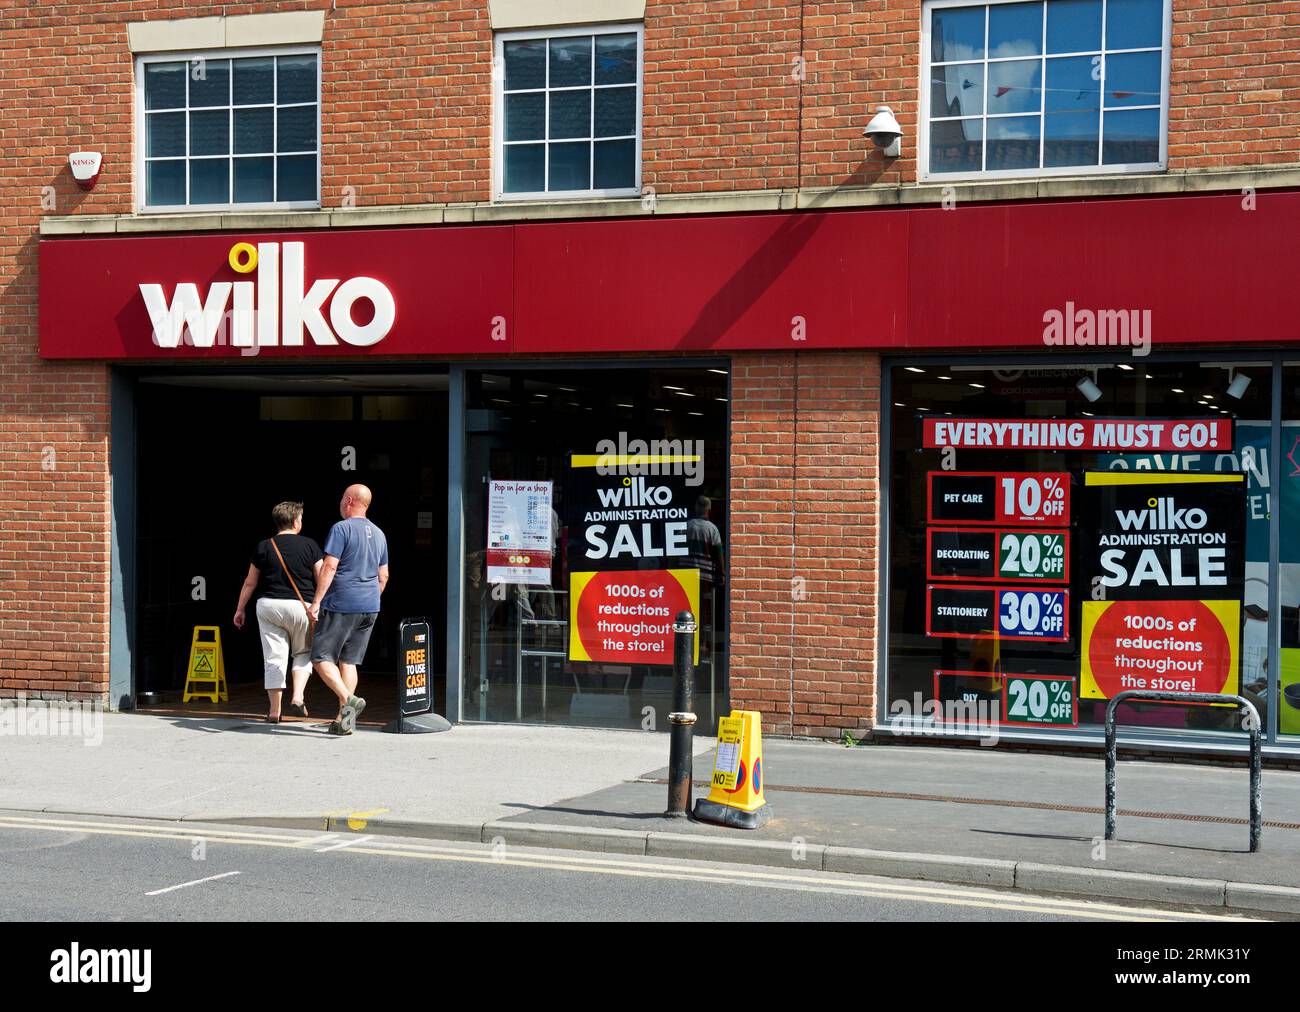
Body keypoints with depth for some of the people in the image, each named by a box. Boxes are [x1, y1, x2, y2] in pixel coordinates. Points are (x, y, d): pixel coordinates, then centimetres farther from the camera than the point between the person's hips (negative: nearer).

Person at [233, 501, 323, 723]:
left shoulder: (263, 547, 3)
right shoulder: (309, 546, -1)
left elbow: (250, 583, 7)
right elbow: (322, 580, -2)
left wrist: (240, 609, 17)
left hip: (268, 605, 1)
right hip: (301, 606, -1)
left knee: (274, 657, 5)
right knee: (303, 653, 17)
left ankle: (274, 710, 6)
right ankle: (297, 698, 0)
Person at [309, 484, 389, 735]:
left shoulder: (341, 529, -9)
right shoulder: (378, 534, 14)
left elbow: (329, 567, -16)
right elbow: (383, 576, 18)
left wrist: (316, 601, -14)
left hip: (341, 604, -7)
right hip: (370, 607, 7)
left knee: (322, 658, -2)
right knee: (348, 661, 10)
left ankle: (349, 699, -22)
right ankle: (344, 720, 5)